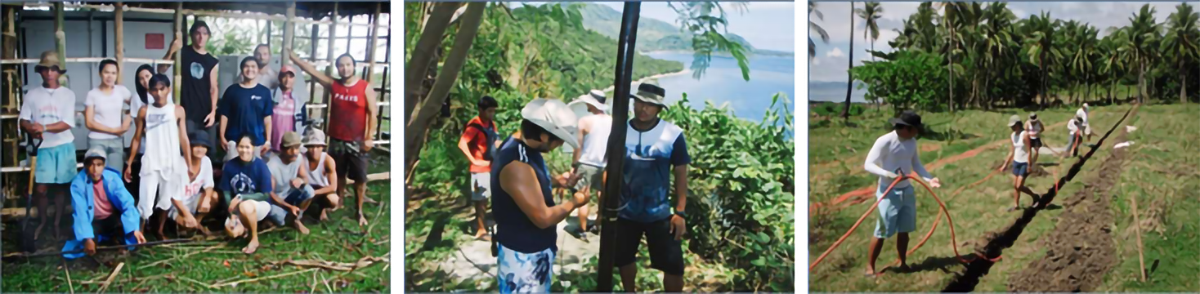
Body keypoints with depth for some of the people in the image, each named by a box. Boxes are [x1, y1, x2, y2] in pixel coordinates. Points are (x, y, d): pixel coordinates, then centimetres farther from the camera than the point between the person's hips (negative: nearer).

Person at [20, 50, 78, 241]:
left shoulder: (67, 94, -1)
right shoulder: (32, 94, 3)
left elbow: (67, 123, -9)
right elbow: (23, 121, 2)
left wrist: (44, 127, -21)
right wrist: (32, 130, -19)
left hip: (63, 146, -1)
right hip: (42, 147, 1)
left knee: (62, 186, 5)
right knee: (41, 187, -1)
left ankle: (57, 222, 17)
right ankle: (42, 221, 18)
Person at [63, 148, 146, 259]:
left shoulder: (112, 177, -18)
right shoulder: (78, 183, -22)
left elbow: (127, 204, -25)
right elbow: (80, 213, -27)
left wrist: (135, 229, -39)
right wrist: (88, 238, -40)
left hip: (113, 219, 0)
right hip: (93, 222, 0)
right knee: (85, 244, -28)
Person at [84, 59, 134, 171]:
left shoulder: (121, 90, 3)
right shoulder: (92, 94, -4)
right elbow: (89, 123, -6)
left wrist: (127, 121, -3)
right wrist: (113, 130, -9)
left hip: (117, 140, 3)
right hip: (97, 141, -2)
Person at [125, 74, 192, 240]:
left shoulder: (178, 111, 1)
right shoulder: (144, 111, 3)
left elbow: (183, 139, 1)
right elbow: (137, 139, 7)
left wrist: (189, 164, -3)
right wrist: (129, 163, 4)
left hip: (172, 163, 0)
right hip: (151, 163, 0)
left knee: (166, 199, 9)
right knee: (146, 200, -5)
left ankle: (160, 231, 26)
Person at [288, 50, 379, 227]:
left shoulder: (365, 87, -8)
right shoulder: (333, 85, 1)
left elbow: (372, 113, -7)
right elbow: (309, 69, 1)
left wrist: (369, 137, -13)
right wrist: (290, 54, -2)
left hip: (357, 141, -3)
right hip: (336, 140, 3)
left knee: (360, 178, 3)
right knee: (338, 175, 16)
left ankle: (360, 212, 15)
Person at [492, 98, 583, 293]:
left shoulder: (526, 148, -1)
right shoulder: (516, 164, -32)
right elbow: (543, 217, -27)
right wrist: (575, 202, -12)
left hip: (536, 248, 10)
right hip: (522, 254, -10)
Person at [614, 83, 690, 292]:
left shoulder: (673, 135, -12)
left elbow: (681, 174, -6)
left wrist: (680, 212, -10)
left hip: (660, 214, -2)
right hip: (624, 213, 3)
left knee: (674, 267, -3)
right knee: (624, 260, 18)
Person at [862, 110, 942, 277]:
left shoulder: (912, 142, 2)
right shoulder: (884, 141, -19)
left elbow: (916, 164, 12)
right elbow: (868, 165, -20)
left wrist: (929, 179, -4)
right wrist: (888, 174, -34)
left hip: (907, 191, 6)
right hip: (889, 193, -6)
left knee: (904, 230, 14)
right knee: (882, 232, -2)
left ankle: (902, 263, 28)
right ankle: (870, 266, 11)